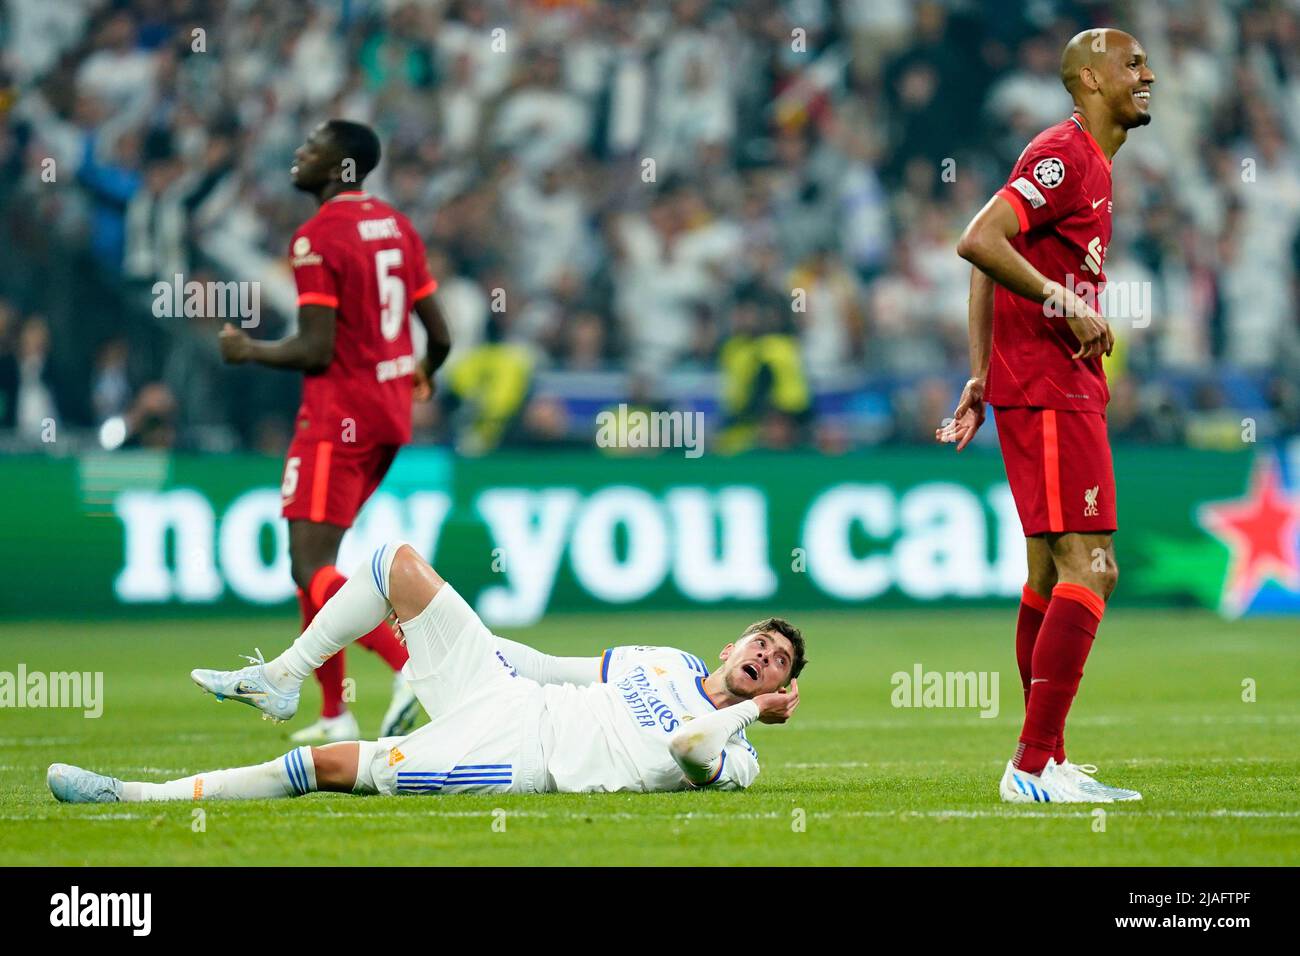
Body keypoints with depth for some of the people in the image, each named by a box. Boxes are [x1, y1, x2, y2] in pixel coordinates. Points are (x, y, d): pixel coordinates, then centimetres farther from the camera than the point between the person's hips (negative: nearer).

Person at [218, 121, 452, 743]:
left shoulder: (317, 238, -15)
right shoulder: (396, 226, 10)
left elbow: (315, 351, -19)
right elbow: (439, 336, 12)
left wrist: (247, 351, -2)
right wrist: (423, 375, 34)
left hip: (337, 416, -9)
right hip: (390, 415, 9)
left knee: (312, 570, -10)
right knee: (313, 560, 16)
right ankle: (335, 715, 15)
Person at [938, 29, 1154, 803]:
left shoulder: (1091, 162, 18)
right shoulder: (1064, 155, -12)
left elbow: (991, 263, 22)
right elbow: (978, 242, -24)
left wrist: (981, 378, 19)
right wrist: (1063, 302, -24)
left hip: (1067, 390, 10)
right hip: (1048, 393, -10)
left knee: (1053, 572, 13)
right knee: (1091, 570, -14)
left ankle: (1041, 762, 19)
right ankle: (1035, 765, -16)